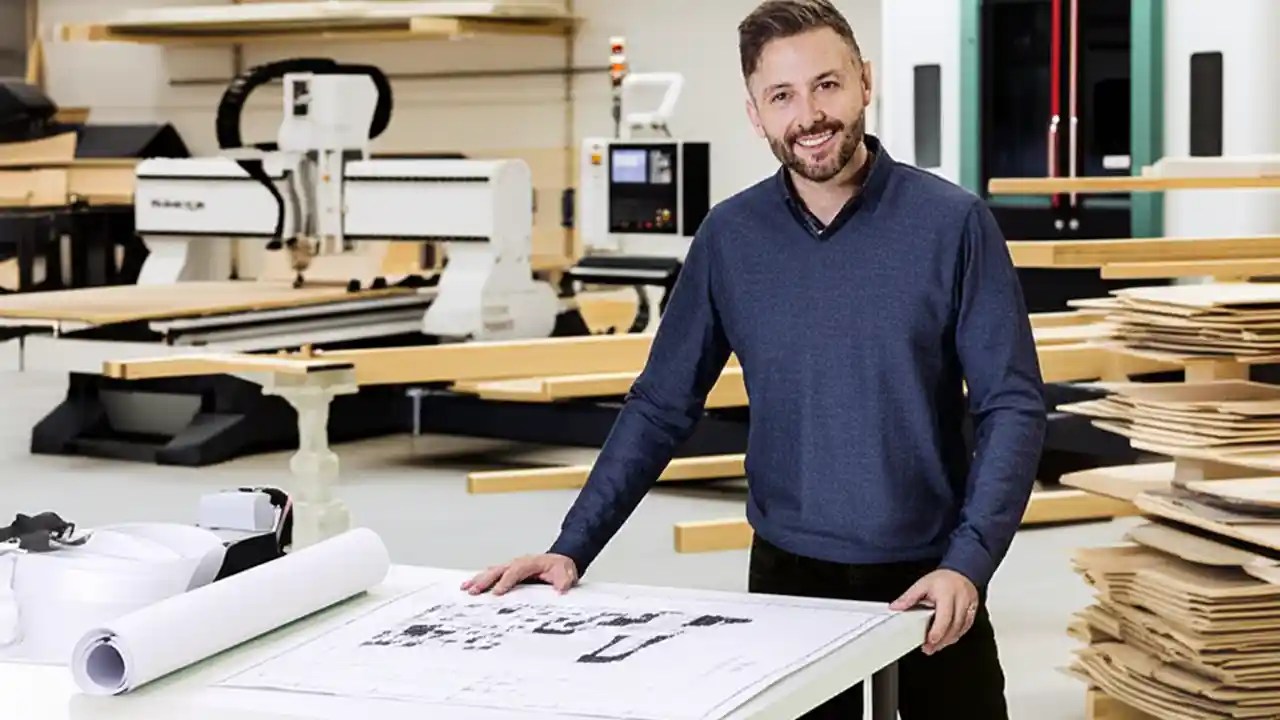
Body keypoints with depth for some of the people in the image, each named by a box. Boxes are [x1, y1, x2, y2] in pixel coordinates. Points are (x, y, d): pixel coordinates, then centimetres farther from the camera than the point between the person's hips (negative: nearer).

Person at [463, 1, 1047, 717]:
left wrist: (968, 562, -21)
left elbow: (1013, 405, -10)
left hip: (929, 583, -2)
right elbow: (661, 406, 3)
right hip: (788, 575, 2)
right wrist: (572, 550, -5)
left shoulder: (953, 222, -9)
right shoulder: (730, 237, -1)